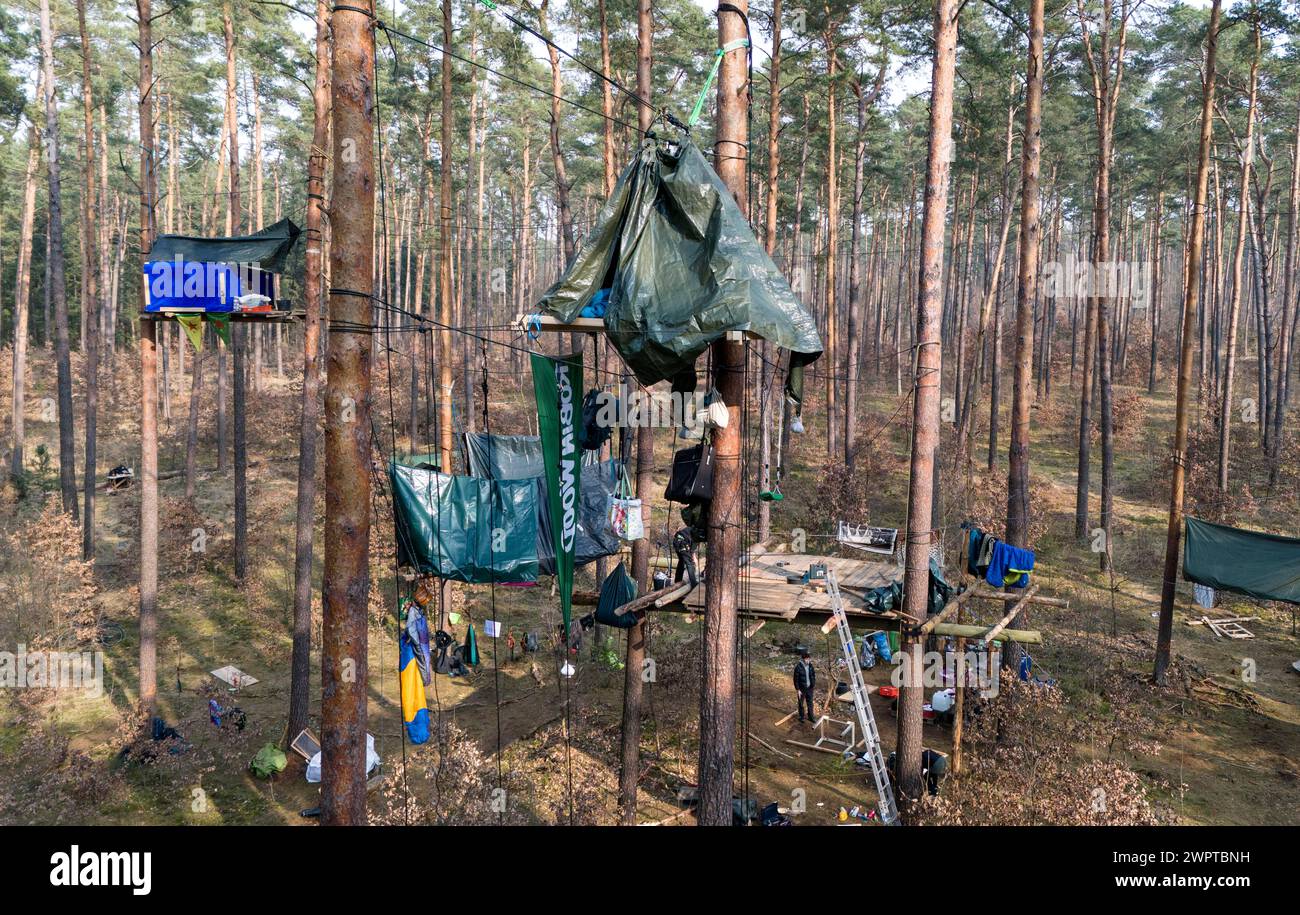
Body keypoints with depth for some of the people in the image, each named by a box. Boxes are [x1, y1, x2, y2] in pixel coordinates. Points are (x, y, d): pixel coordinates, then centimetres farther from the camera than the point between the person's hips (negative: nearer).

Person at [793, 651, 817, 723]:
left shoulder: (810, 665, -4)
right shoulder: (798, 667, -20)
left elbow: (813, 675, 10)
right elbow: (796, 679, -15)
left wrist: (814, 684, 7)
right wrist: (798, 690, -14)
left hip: (809, 688, 4)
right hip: (802, 688, -4)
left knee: (810, 703, 14)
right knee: (801, 703, 13)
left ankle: (811, 717, 28)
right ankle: (801, 717, 29)